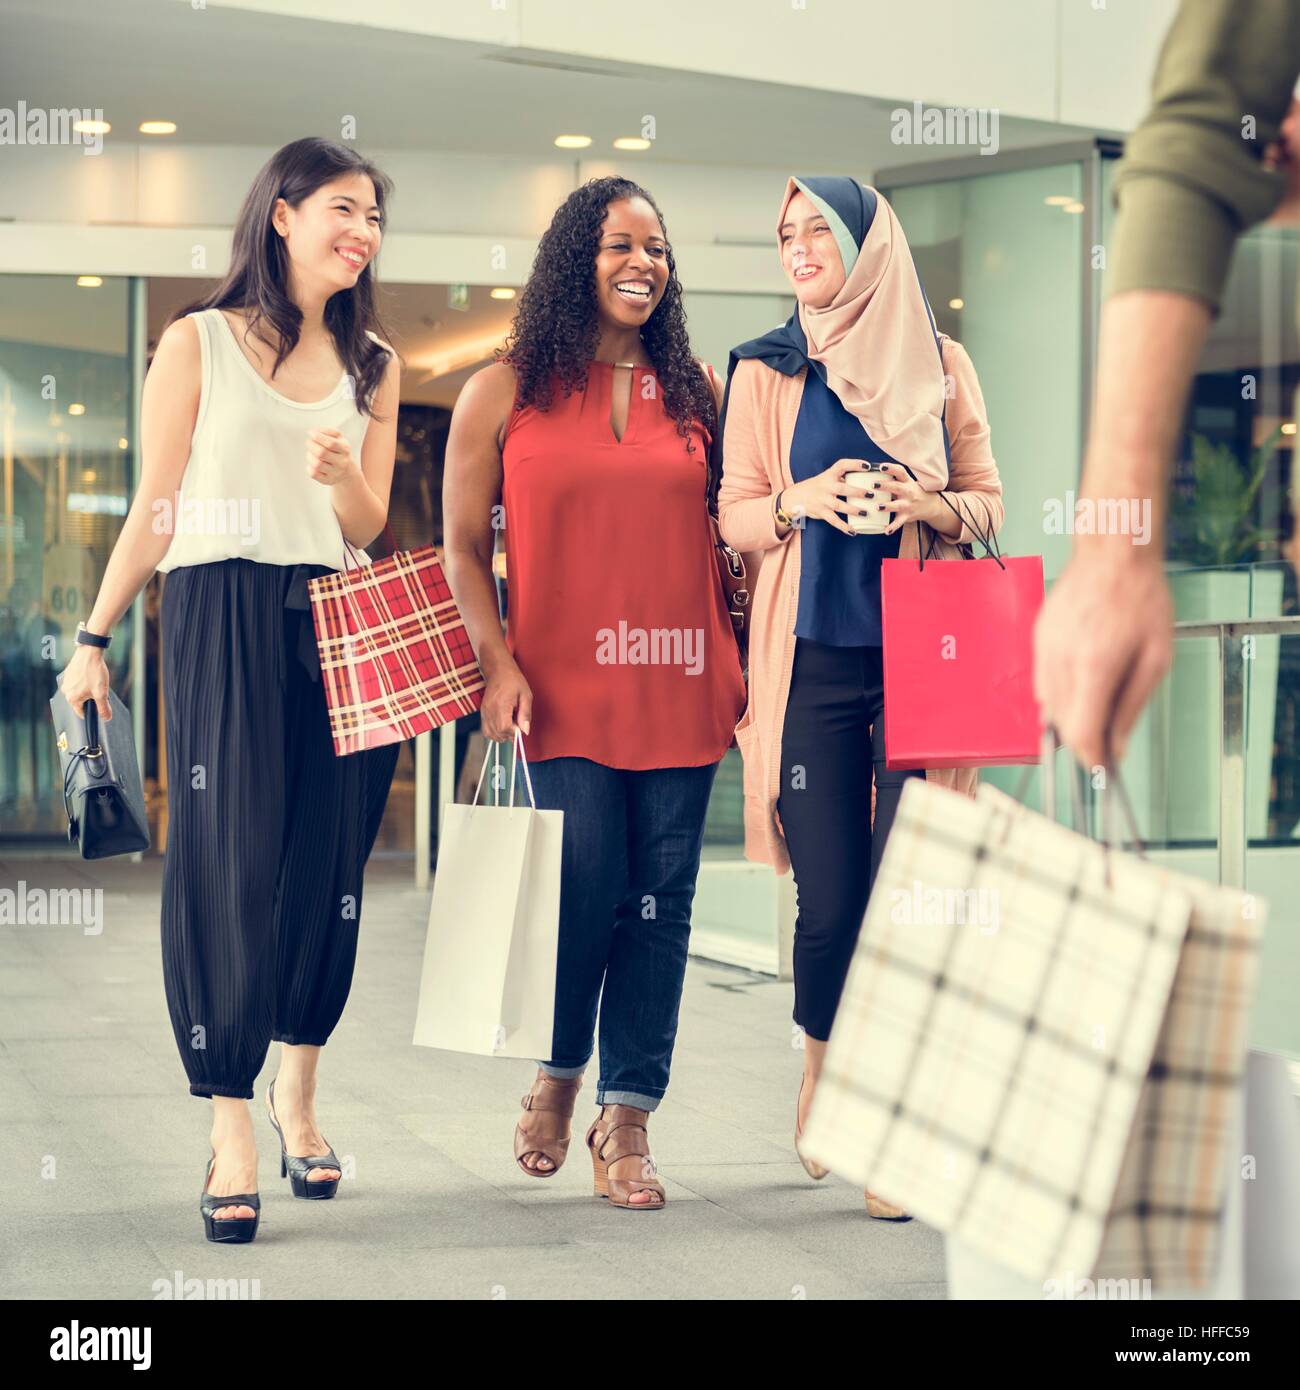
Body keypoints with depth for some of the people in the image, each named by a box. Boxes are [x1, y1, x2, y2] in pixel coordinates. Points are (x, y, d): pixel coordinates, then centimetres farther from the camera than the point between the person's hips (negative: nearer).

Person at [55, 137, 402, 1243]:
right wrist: (97, 636, 1)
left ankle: (298, 1090, 23)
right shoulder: (199, 343, 3)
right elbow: (156, 510, 4)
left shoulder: (372, 363, 15)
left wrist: (342, 475, -9)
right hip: (224, 620, -4)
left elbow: (370, 529, 13)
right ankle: (232, 1133, -3)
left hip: (339, 626, 4)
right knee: (230, 863, -7)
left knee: (328, 863, 5)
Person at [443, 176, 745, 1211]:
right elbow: (463, 546, 4)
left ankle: (627, 1120, 11)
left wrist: (741, 660, 7)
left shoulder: (692, 391, 11)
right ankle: (558, 1075, 23)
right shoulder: (505, 393, 3)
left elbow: (722, 535, 14)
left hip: (679, 687, 3)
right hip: (565, 689, -3)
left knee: (661, 902, 2)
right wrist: (498, 663, -7)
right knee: (588, 893, -5)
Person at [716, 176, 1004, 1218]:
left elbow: (989, 504, 10)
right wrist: (803, 501, -15)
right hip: (814, 655, 0)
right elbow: (735, 516, 6)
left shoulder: (941, 367, 9)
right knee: (831, 894, -3)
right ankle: (821, 1064, 23)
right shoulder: (765, 372, 9)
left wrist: (929, 507, -11)